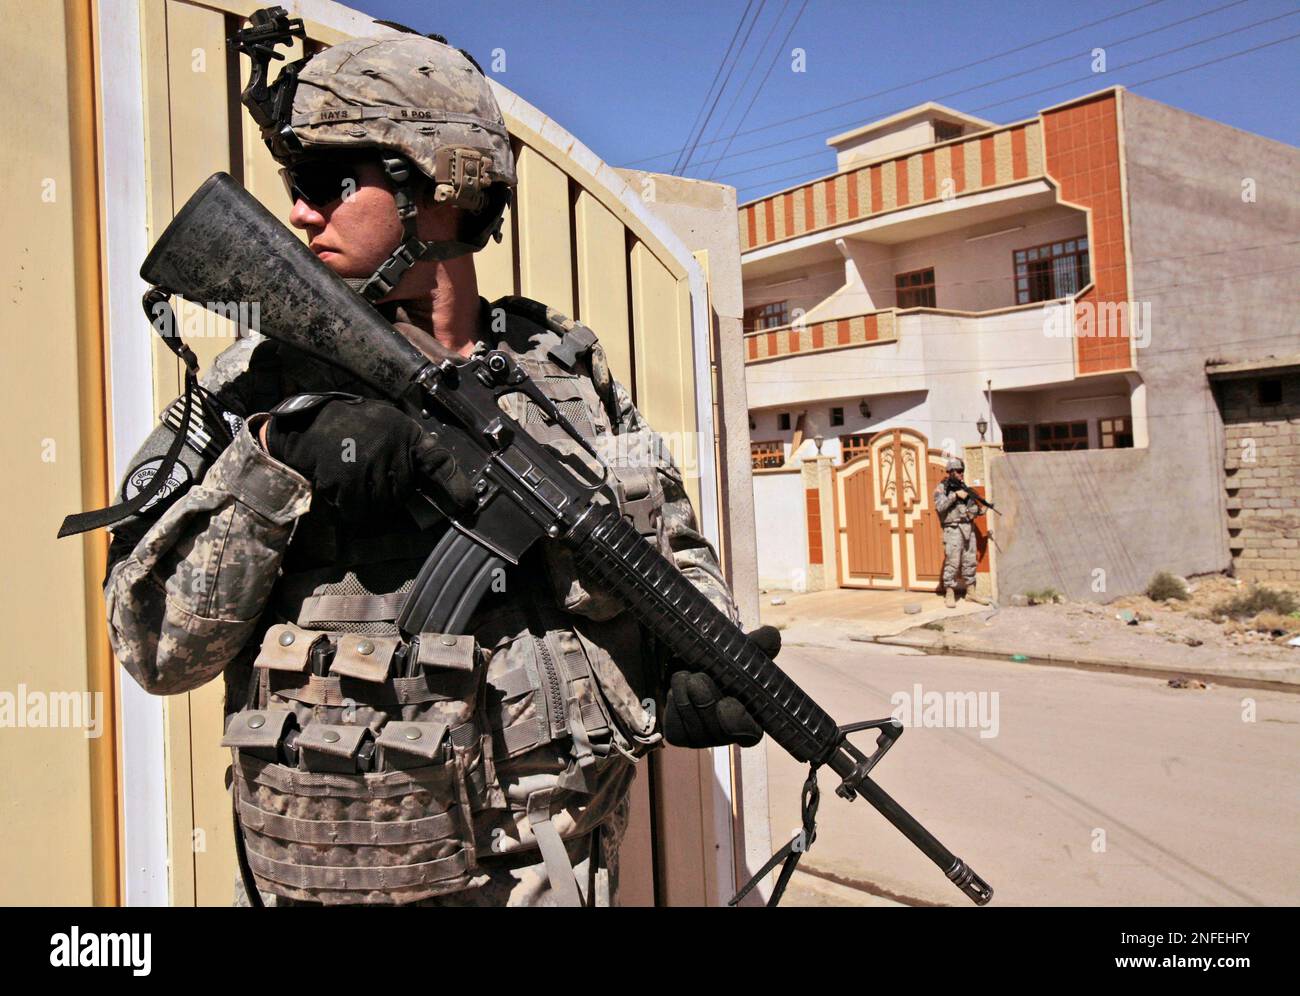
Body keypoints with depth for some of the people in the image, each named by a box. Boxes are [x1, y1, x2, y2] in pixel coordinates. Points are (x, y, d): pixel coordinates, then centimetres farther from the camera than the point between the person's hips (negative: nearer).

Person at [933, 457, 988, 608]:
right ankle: (949, 595, -2)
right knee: (952, 562, -7)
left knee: (970, 561, 9)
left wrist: (979, 510, -5)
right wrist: (955, 495, -20)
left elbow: (972, 505, 15)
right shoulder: (942, 488, -3)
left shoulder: (963, 486, 16)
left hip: (968, 528, 7)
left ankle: (970, 591, 17)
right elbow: (939, 506, -18)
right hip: (953, 529, -6)